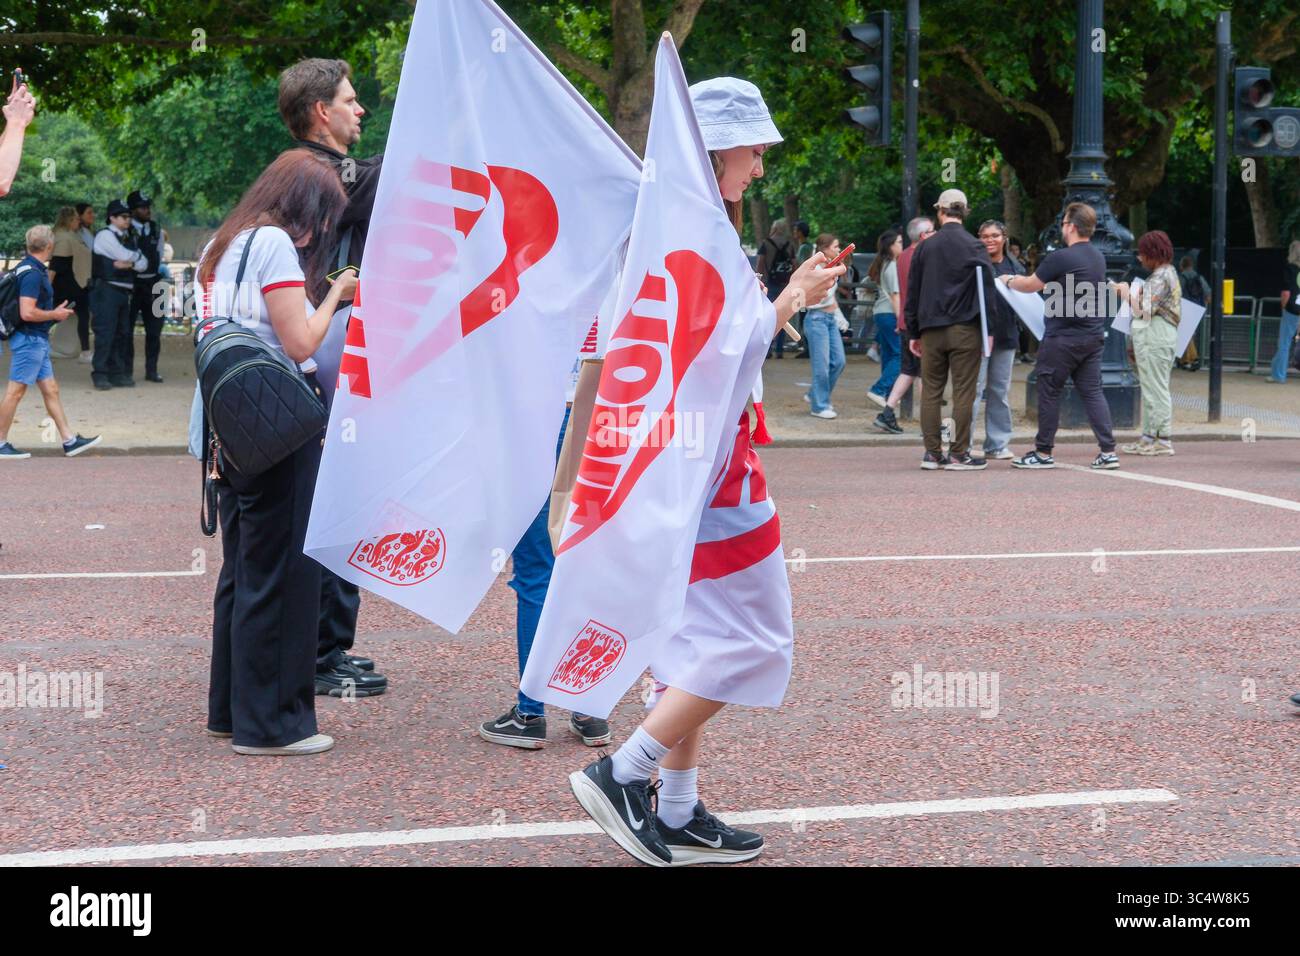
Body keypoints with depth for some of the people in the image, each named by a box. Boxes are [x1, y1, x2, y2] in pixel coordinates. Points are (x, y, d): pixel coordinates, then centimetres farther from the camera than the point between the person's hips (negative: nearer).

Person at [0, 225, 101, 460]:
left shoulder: (30, 269, 11)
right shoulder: (33, 274, -20)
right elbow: (27, 313, -26)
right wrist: (55, 314, -13)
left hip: (37, 340, 10)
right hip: (29, 340, -10)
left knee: (50, 389, 11)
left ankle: (70, 440, 14)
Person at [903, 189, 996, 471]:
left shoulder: (925, 248, 7)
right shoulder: (974, 247, -3)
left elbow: (913, 292, 10)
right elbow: (987, 289, -6)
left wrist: (914, 333, 16)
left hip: (931, 330, 3)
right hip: (965, 329, -3)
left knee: (931, 392, 8)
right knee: (963, 392, 1)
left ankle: (932, 453, 9)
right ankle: (959, 454, 1)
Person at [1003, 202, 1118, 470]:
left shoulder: (1060, 258, -15)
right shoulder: (1098, 257, 10)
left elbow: (1030, 285, -4)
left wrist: (1009, 280, 17)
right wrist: (1022, 279, 30)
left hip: (1064, 337, -7)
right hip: (1094, 336, 7)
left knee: (1049, 393, 3)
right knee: (1092, 392, 7)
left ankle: (1043, 453, 9)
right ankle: (1108, 451, 0)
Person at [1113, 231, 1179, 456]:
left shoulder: (1161, 278, -15)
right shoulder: (1166, 274, 16)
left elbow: (1143, 311, -19)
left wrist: (1128, 293, -7)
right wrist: (1128, 294, 10)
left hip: (1155, 340, -10)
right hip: (1153, 338, 10)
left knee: (1156, 389, -6)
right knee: (1151, 389, 13)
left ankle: (1163, 440, -3)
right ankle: (1149, 437, 18)